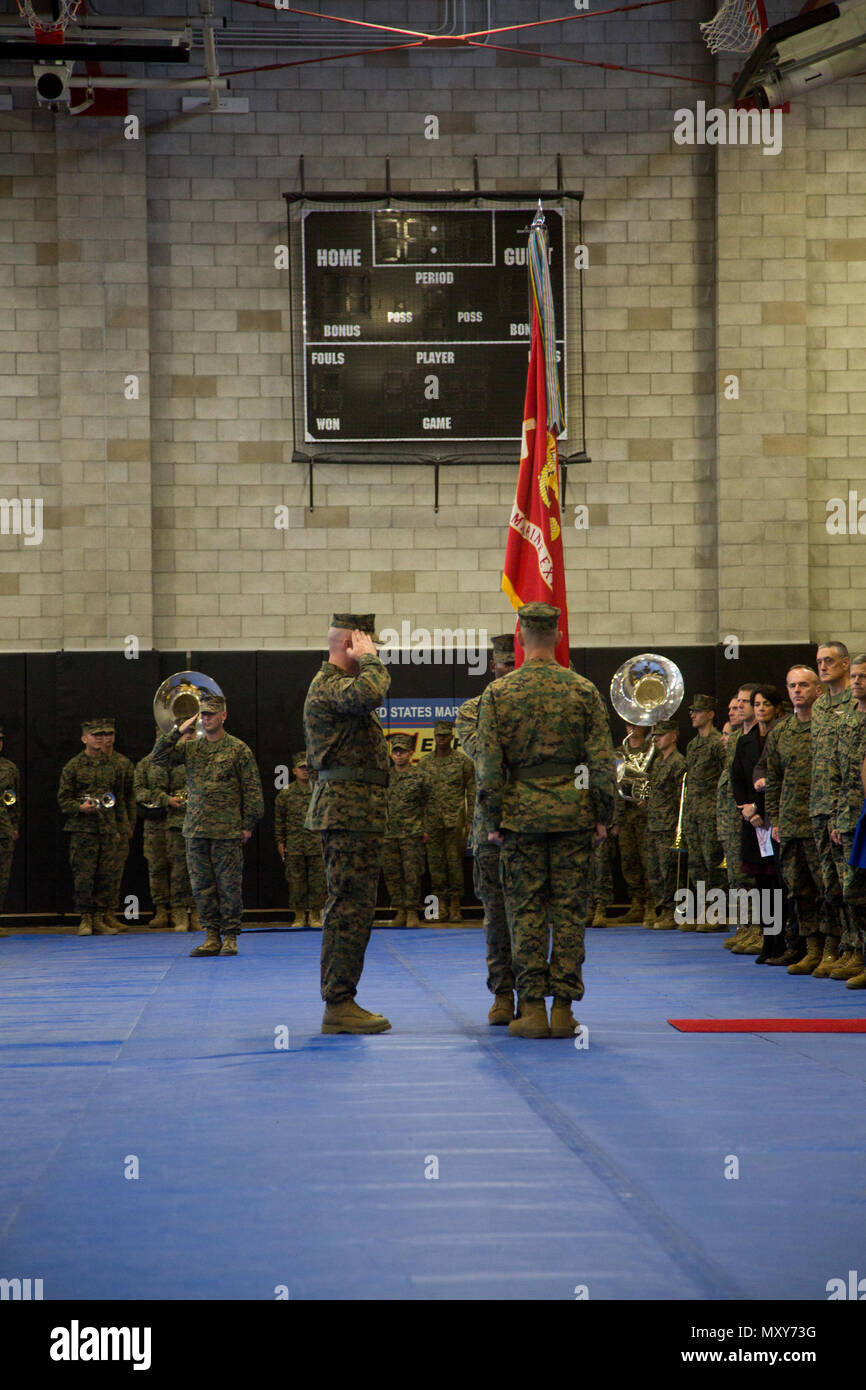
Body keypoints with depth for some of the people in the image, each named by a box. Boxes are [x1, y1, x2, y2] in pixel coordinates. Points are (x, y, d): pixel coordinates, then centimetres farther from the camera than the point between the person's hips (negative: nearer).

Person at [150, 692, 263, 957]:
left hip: (227, 831, -4)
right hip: (195, 830, 4)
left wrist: (248, 824, -4)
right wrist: (179, 731, -5)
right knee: (202, 885, 5)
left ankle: (230, 938, 5)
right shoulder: (190, 747, 12)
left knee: (229, 884, -2)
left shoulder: (238, 749, 0)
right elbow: (159, 757, 2)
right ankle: (212, 937, 11)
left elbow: (252, 789, 1)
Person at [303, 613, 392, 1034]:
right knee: (350, 907, -11)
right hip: (349, 809, -11)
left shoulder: (335, 684, 22)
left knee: (350, 908, 12)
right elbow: (369, 694, -34)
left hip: (353, 812, 11)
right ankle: (338, 1005, -11)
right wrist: (369, 659, -20)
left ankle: (340, 1002, 16)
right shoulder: (329, 685, -13)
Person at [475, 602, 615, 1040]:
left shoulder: (498, 693, -2)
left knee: (525, 910, 3)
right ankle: (563, 1008, 3)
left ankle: (532, 1008, 1)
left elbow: (489, 764, -3)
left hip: (521, 813, -1)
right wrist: (603, 814, 6)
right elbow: (602, 759, 0)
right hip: (573, 811, 1)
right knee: (569, 910, 4)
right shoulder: (583, 690, 1)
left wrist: (492, 820, 3)